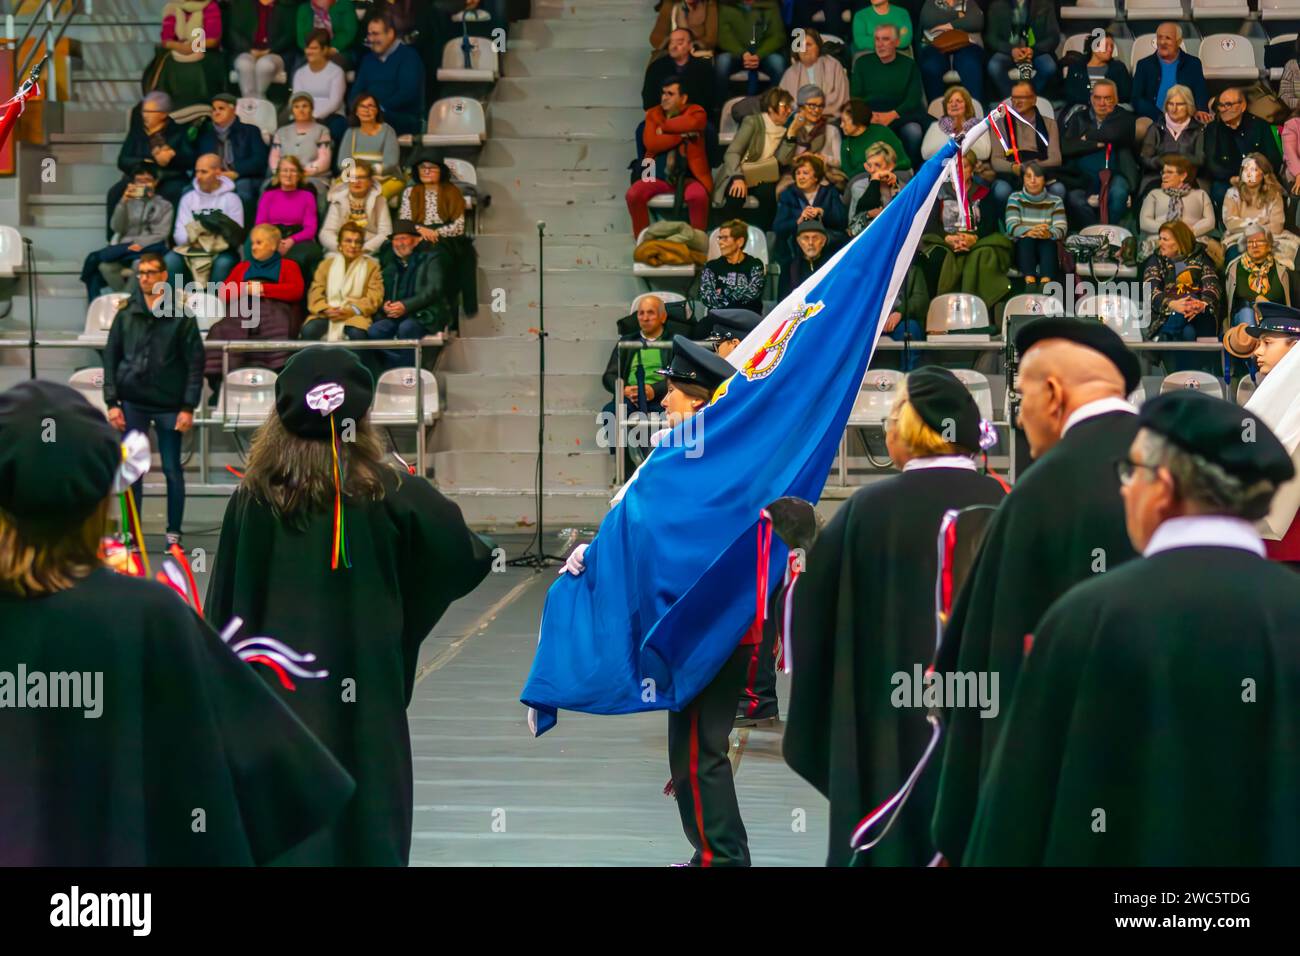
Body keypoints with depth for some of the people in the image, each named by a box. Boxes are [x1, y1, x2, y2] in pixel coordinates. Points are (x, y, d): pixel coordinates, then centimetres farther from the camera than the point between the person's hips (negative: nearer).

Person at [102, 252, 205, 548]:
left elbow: (195, 363, -3)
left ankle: (174, 532, 14)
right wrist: (112, 402, -1)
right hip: (132, 403, 2)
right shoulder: (125, 314, 3)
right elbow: (110, 358, 6)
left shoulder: (182, 315, -3)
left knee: (172, 470, 5)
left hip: (169, 404, -2)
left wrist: (188, 407, -8)